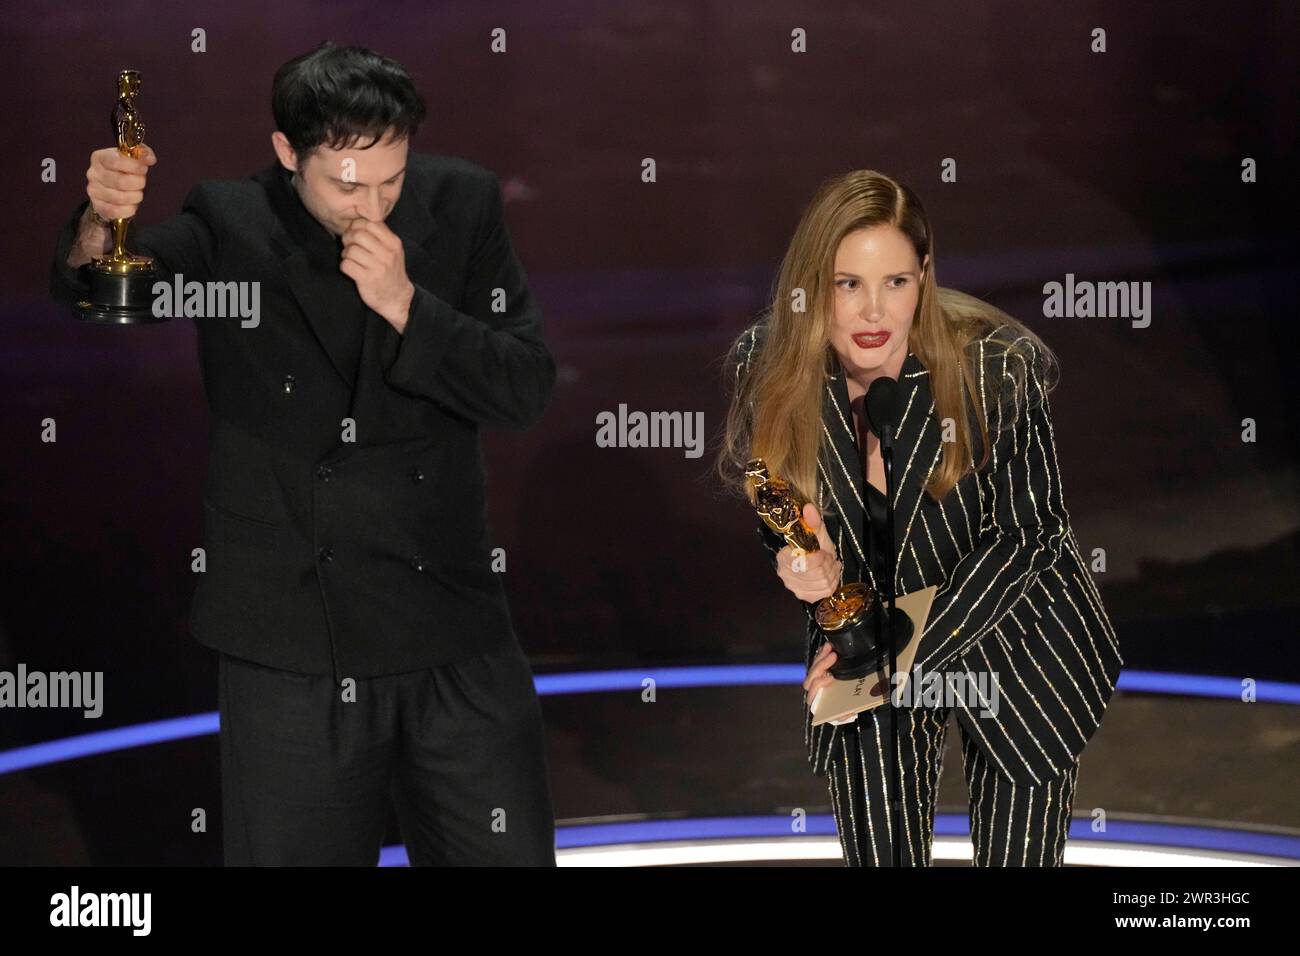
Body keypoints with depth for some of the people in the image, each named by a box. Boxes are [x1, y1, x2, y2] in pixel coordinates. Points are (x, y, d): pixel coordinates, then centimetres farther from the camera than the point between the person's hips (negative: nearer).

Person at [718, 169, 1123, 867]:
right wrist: (806, 564, -21)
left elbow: (1023, 537, -16)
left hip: (1013, 645, -2)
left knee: (1016, 857, 2)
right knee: (878, 856, 6)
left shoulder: (995, 366, -24)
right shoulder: (767, 369, -15)